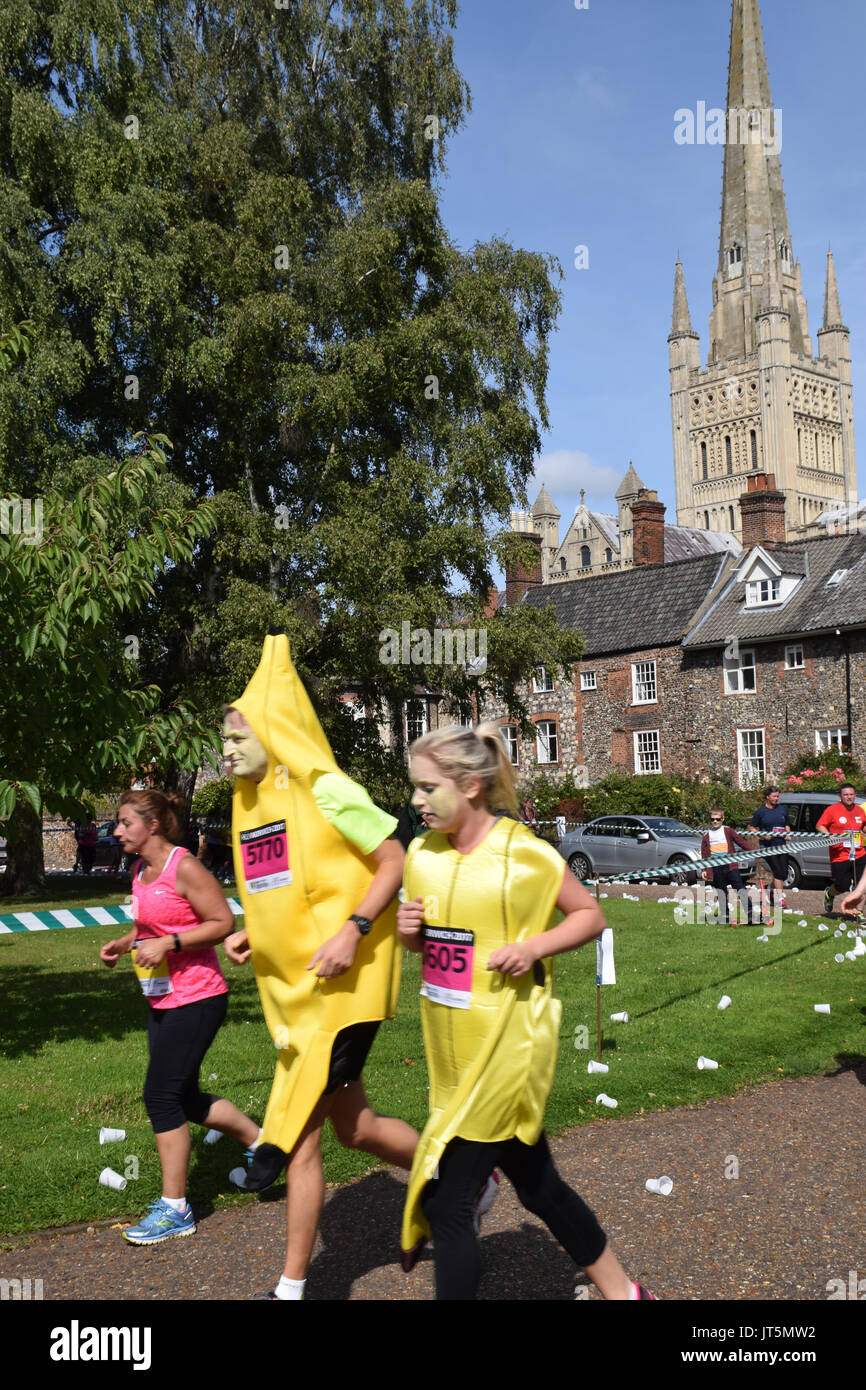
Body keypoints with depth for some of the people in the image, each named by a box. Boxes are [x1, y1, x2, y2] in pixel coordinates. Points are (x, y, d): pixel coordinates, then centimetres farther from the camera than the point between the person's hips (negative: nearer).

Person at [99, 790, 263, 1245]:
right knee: (184, 1098, 15)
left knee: (161, 1096, -7)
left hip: (196, 999, -9)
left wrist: (167, 943, -24)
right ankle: (260, 1142, 35)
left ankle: (174, 1209, 5)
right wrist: (123, 943, 4)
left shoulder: (184, 868, -16)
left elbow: (222, 922, -17)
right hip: (163, 1001, 9)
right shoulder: (141, 870, 10)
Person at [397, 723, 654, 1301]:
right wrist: (409, 929, -7)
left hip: (506, 1052, -7)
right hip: (454, 1055, 7)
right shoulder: (423, 853, 2)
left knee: (445, 1203, -4)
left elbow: (591, 916, -5)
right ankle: (622, 1290, 39)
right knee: (539, 1186, 19)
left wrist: (533, 947, -20)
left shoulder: (525, 855, -15)